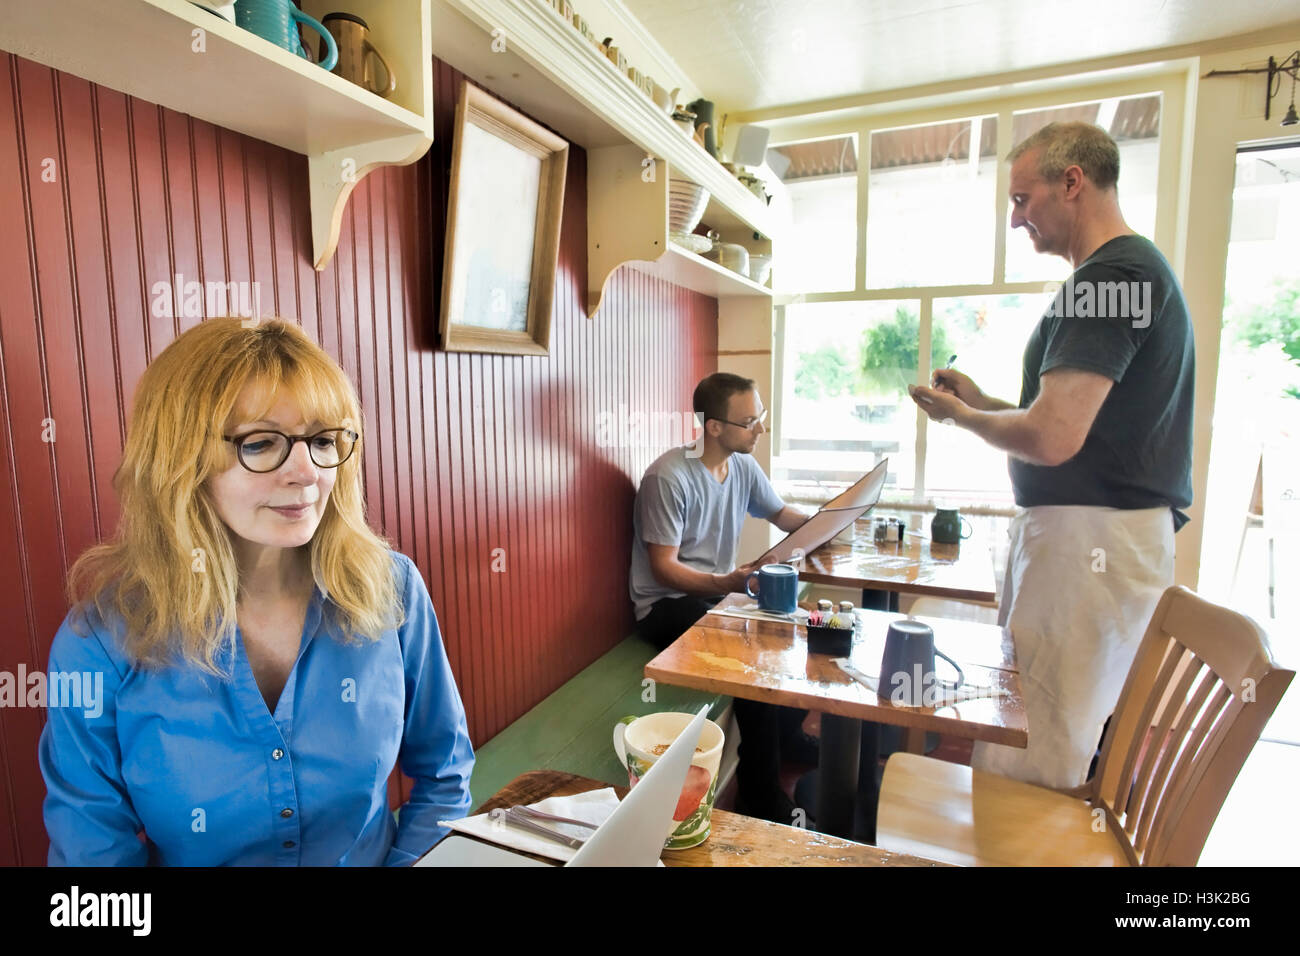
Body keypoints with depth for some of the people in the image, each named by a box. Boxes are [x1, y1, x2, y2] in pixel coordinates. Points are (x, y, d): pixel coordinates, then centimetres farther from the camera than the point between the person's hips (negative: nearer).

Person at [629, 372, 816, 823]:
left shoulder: (743, 466, 3)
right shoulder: (669, 477, -20)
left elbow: (783, 515, 14)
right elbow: (664, 568, -19)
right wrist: (725, 582, -34)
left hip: (720, 590, 8)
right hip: (666, 604, -7)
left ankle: (788, 733, 16)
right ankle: (762, 798, -11)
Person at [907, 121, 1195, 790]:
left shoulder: (1107, 277, -16)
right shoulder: (1136, 268, 19)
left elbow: (1051, 439, -24)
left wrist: (960, 415, -6)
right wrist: (985, 403, 14)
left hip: (1090, 537, -11)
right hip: (1106, 533, 11)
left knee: (1024, 774, -3)